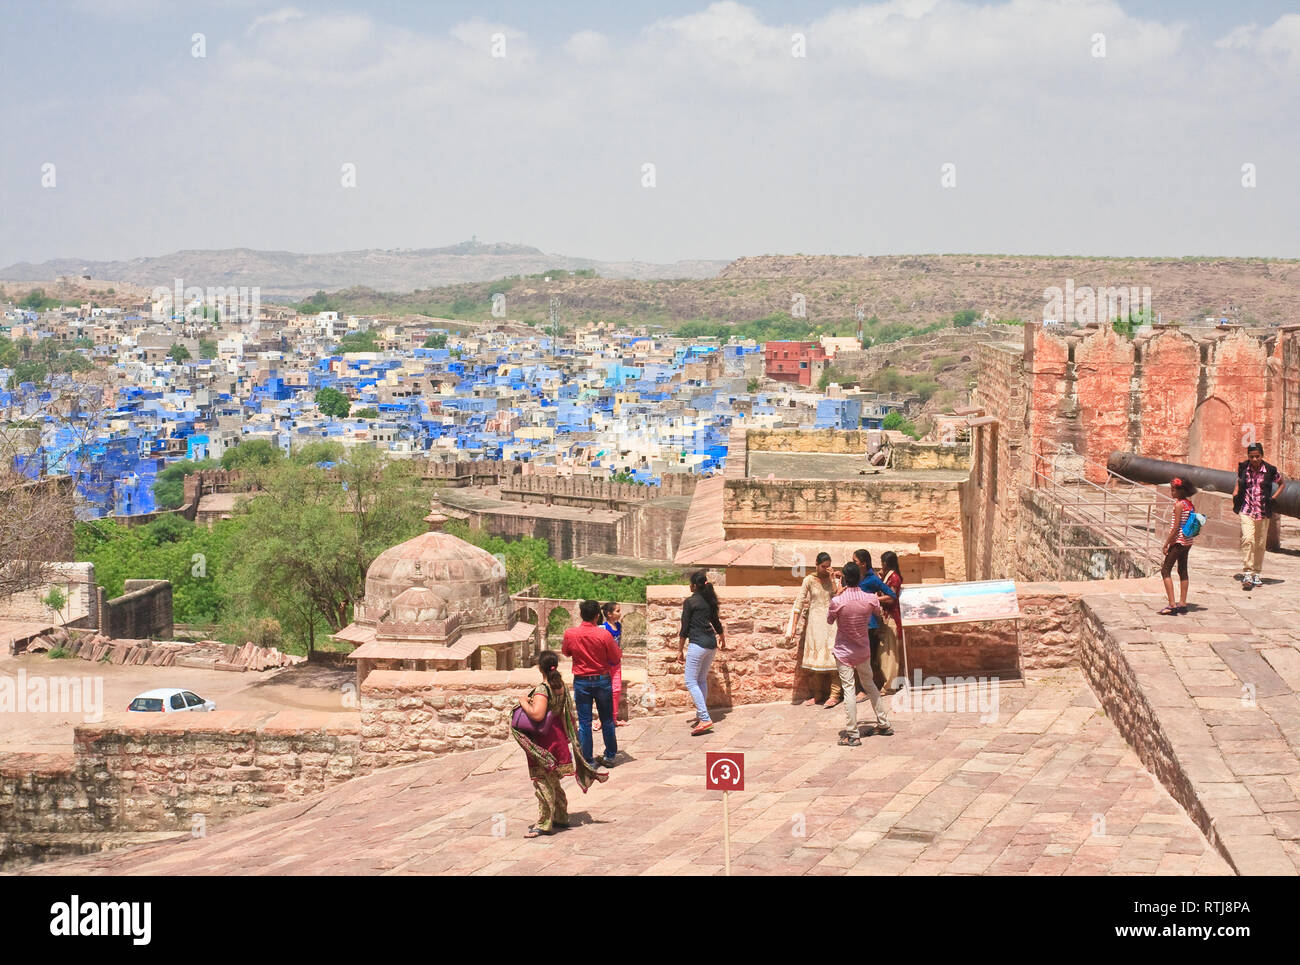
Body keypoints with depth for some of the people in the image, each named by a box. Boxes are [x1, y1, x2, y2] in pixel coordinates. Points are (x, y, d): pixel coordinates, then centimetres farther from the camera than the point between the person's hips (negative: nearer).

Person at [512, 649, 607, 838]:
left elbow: (537, 715, -33)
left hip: (543, 740, -8)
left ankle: (544, 824, 0)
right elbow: (563, 712, 14)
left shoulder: (542, 689, -21)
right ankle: (561, 817, 29)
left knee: (542, 781, -3)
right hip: (558, 735, 8)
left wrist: (524, 702, -18)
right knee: (553, 781, 20)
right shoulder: (561, 686, 4)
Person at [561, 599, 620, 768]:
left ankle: (587, 761, 6)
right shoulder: (604, 634, -16)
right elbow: (616, 659, -8)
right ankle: (610, 757, 24)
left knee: (584, 723, 6)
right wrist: (619, 650, 12)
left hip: (581, 681, 0)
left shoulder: (570, 633, -10)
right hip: (602, 680, 0)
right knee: (607, 721, 14)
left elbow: (565, 652, 10)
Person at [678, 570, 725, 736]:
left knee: (691, 682, -6)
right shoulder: (709, 601, 13)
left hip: (698, 644, -8)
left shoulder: (690, 602, -8)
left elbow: (685, 628, -8)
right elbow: (716, 622, 28)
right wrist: (722, 640, 45)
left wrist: (679, 650, 0)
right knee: (702, 680, 17)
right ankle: (701, 715, 19)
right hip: (711, 644, 8)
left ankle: (705, 719, -15)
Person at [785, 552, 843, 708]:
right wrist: (793, 628, -8)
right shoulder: (809, 580, -2)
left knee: (832, 655, -8)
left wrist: (832, 578, -13)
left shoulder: (833, 578, 3)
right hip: (815, 622, 0)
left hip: (830, 621, 0)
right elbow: (799, 603, -4)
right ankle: (817, 694, 16)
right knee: (816, 657, 7)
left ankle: (834, 693, -4)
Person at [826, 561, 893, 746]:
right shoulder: (870, 599, -11)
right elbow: (878, 613, 13)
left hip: (843, 652, -4)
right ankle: (884, 724, 28)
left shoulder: (838, 601, -21)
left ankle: (852, 735, -2)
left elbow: (829, 620, -2)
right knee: (869, 685, 21)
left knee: (848, 690, -2)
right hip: (863, 650, 4)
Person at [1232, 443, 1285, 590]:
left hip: (1263, 512, 1)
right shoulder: (1243, 469, -1)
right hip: (1247, 511, -1)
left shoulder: (1270, 471, -4)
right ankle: (1247, 573, -22)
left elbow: (1282, 483, 14)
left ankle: (1256, 573, 23)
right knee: (1247, 539, -19)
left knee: (1260, 544, 7)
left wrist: (1273, 497, 4)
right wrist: (1235, 496, 5)